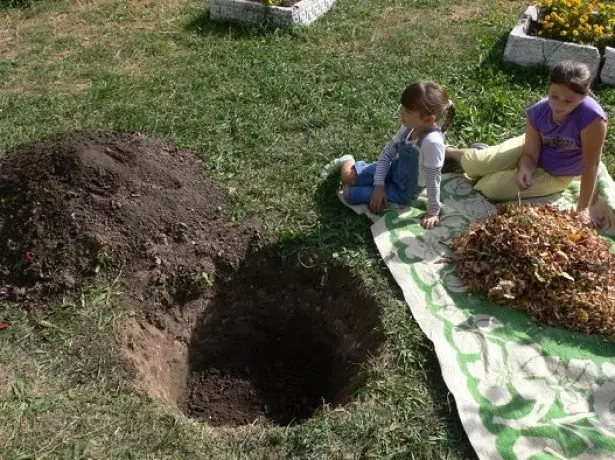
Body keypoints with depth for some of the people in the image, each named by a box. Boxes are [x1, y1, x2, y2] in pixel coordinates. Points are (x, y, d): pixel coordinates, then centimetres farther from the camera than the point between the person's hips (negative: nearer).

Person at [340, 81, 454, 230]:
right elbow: (387, 153, -6)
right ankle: (353, 163, 29)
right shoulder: (409, 127, -16)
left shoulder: (432, 142, -38)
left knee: (349, 194, -8)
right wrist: (379, 185, -12)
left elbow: (433, 180, -29)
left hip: (404, 191, -5)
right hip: (394, 169, 5)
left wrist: (433, 212, -20)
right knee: (347, 174, -1)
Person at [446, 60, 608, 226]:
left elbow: (591, 166, -29)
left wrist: (583, 209, -25)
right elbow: (530, 154, -16)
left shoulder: (592, 118, -37)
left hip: (556, 175, -2)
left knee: (492, 189, -18)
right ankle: (451, 152, 21)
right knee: (474, 164, -14)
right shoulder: (538, 111, -24)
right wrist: (524, 169, -39)